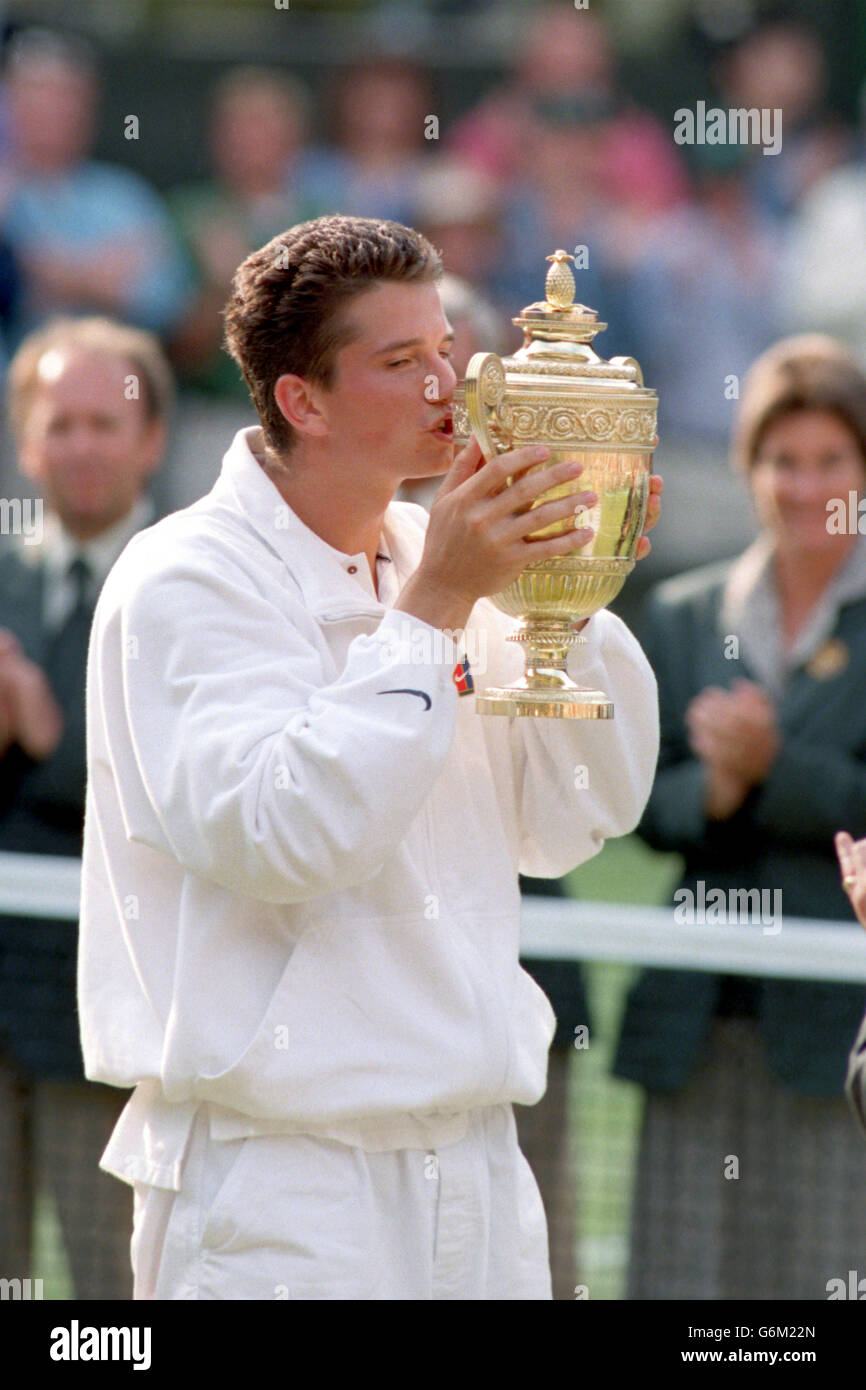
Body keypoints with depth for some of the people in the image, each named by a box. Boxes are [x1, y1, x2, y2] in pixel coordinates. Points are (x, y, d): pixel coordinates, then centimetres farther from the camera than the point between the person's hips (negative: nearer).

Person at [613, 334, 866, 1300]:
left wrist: (773, 767, -17)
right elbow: (644, 804, 7)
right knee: (678, 1270, 4)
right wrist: (716, 788, -12)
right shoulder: (683, 616, 14)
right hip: (696, 1029, 4)